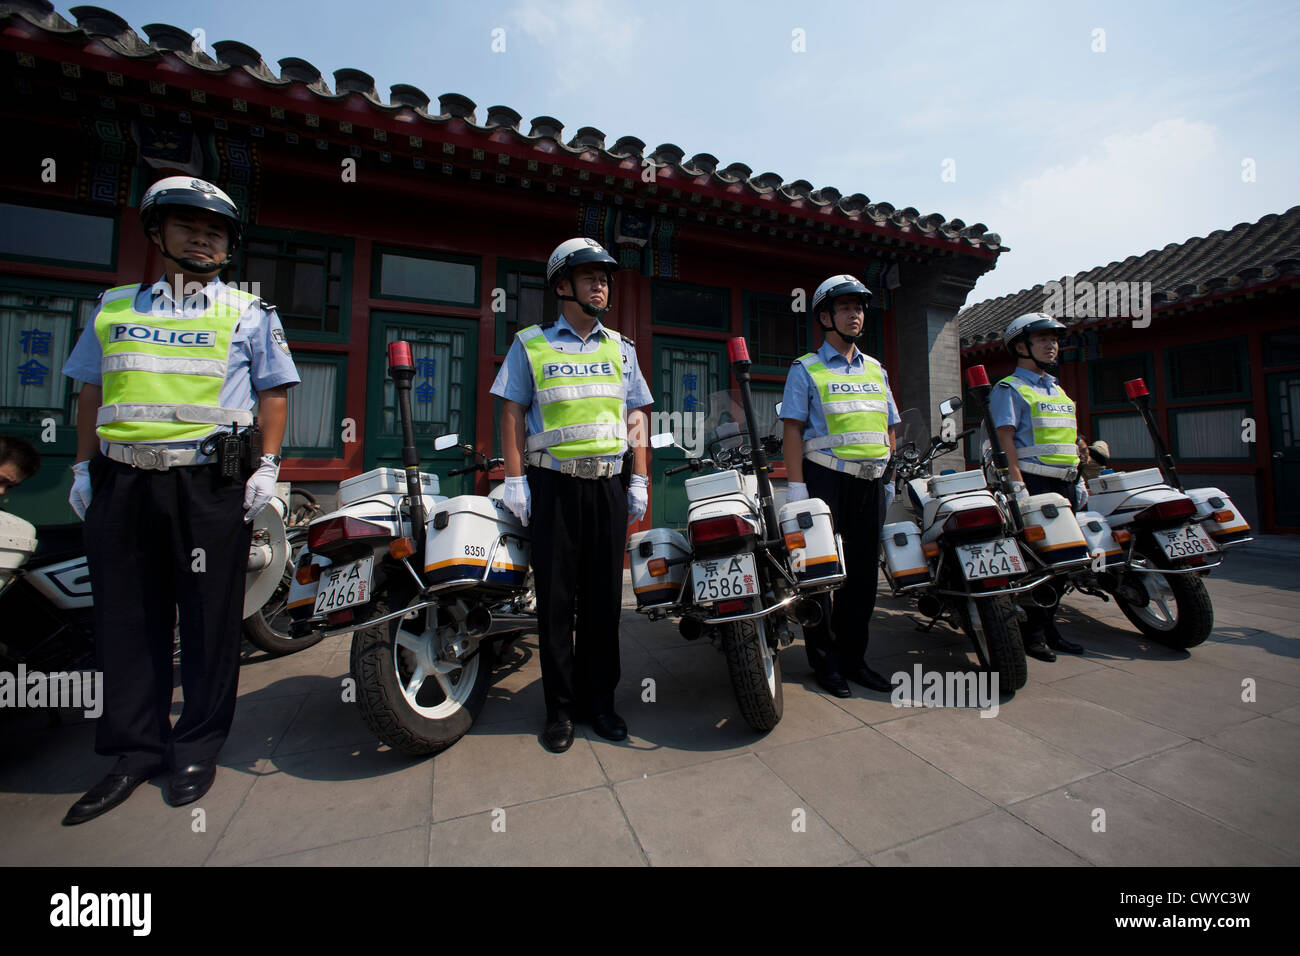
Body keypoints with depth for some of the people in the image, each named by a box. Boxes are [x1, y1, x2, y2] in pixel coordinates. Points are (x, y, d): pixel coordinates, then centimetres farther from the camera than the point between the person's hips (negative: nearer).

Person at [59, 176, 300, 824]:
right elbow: (91, 392, 20)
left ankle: (197, 748, 17)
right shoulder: (114, 308, 18)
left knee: (208, 618, 2)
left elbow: (274, 392, 3)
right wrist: (84, 467, 11)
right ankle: (136, 749, 23)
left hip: (209, 482, -4)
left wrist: (267, 466, -7)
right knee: (125, 618, 9)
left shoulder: (247, 314, 8)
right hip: (121, 482, 4)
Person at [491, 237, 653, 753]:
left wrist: (640, 481, 5)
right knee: (555, 597, 2)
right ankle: (560, 706, 18)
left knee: (604, 595, 6)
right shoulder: (531, 343, 9)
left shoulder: (621, 348, 16)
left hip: (608, 484, 3)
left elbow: (636, 417, 13)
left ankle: (598, 700, 22)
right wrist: (515, 479, -4)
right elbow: (513, 413, 5)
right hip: (554, 484, -2)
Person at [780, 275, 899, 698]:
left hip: (870, 483, 6)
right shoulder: (806, 369, 3)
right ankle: (824, 660, 14)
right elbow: (793, 428, -6)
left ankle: (853, 657, 23)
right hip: (825, 480, -5)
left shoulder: (875, 370, 20)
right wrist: (795, 485, -14)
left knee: (863, 572, 9)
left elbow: (889, 429, 21)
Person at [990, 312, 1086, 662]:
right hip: (1034, 482, -8)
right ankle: (1032, 631, 3)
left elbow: (1069, 439, 24)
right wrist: (1017, 483, -21)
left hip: (1064, 484, 8)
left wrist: (1078, 478, 18)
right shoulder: (1009, 388, -3)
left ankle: (1049, 626, 22)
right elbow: (1006, 437, -13)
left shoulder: (1058, 389, 22)